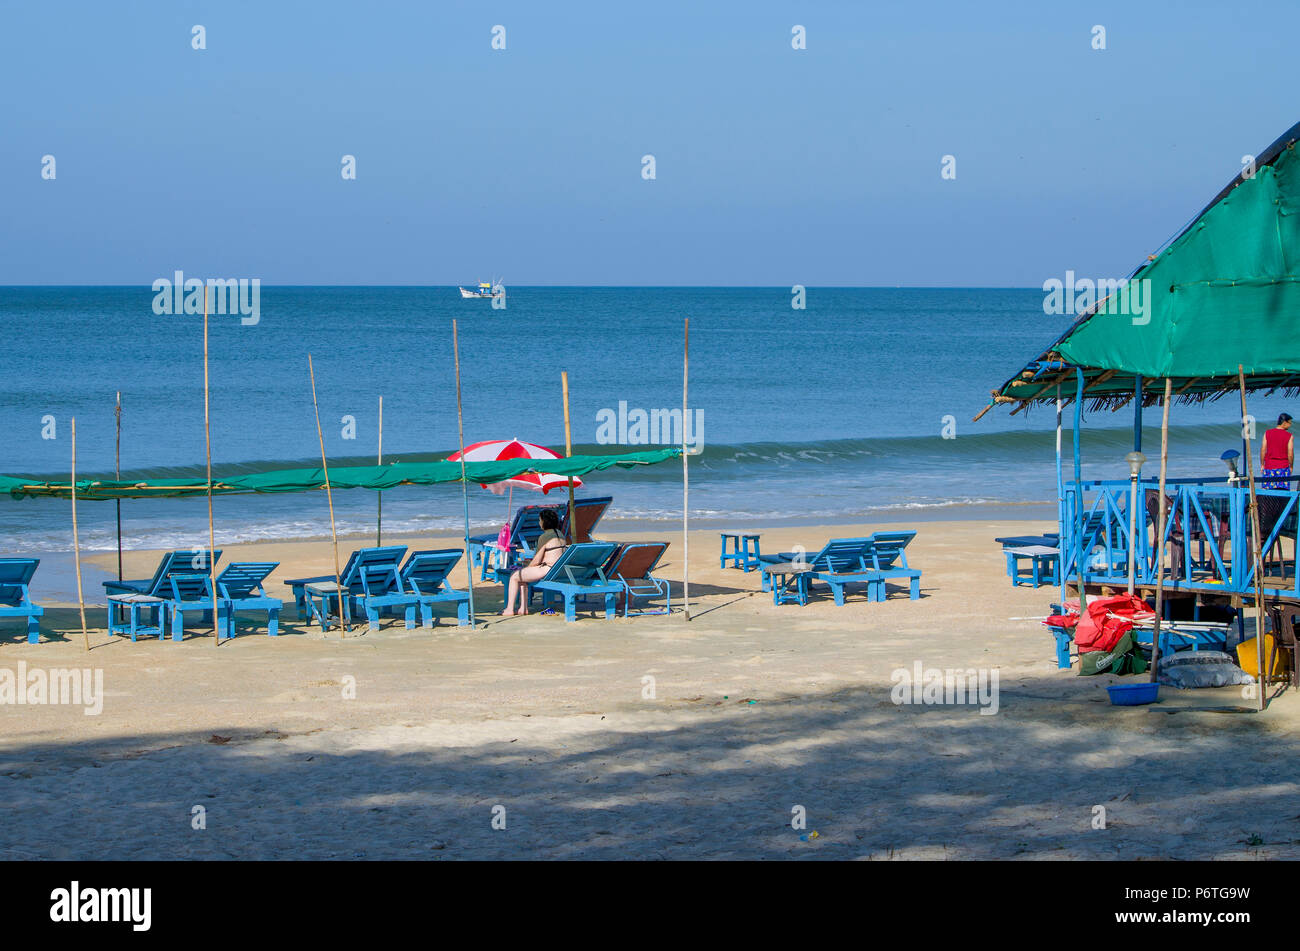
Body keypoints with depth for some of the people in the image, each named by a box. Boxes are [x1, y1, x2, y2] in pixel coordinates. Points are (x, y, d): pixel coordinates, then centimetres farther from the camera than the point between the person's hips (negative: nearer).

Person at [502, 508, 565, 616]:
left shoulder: (544, 537, -15)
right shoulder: (559, 534, 13)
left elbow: (536, 561, -13)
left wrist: (527, 567, 6)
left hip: (547, 570, -10)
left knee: (514, 576, 1)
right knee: (521, 575, 22)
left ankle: (509, 610, 3)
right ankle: (523, 608, 19)